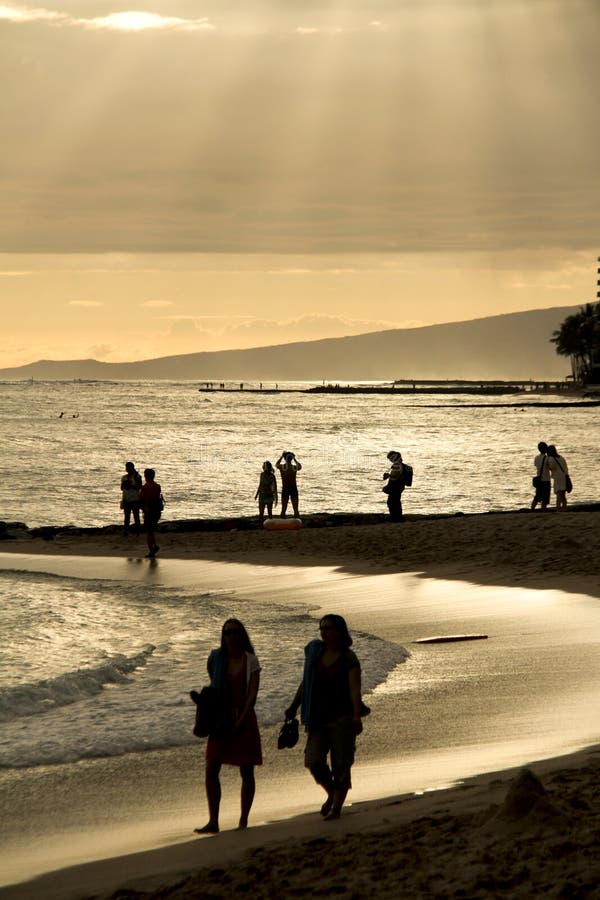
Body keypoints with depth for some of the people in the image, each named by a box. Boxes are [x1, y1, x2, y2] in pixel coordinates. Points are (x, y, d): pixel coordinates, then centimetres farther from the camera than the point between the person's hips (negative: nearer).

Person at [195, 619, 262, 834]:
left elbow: (253, 692, -9)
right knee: (211, 770, -5)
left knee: (246, 772, 1)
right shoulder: (216, 659, 7)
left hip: (244, 718, -3)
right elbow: (213, 688, 14)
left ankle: (243, 821, 8)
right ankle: (213, 822, -2)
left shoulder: (250, 660, -3)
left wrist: (241, 720, -17)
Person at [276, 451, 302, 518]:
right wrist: (294, 459, 25)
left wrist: (281, 456, 27)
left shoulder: (282, 466, -7)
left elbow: (276, 464, 19)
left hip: (285, 489, 0)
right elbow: (300, 466, 21)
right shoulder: (295, 467, -5)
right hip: (294, 488, 0)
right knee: (295, 509, 6)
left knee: (283, 509, 7)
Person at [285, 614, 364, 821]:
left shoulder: (349, 660, -6)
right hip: (319, 718, 4)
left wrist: (356, 717, -28)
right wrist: (294, 707, 17)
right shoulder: (314, 650, 8)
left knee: (340, 765, -3)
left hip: (342, 718, -4)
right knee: (313, 761, -8)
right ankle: (331, 793, 17)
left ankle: (336, 807, 5)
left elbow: (355, 689, -15)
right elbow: (305, 682, 18)